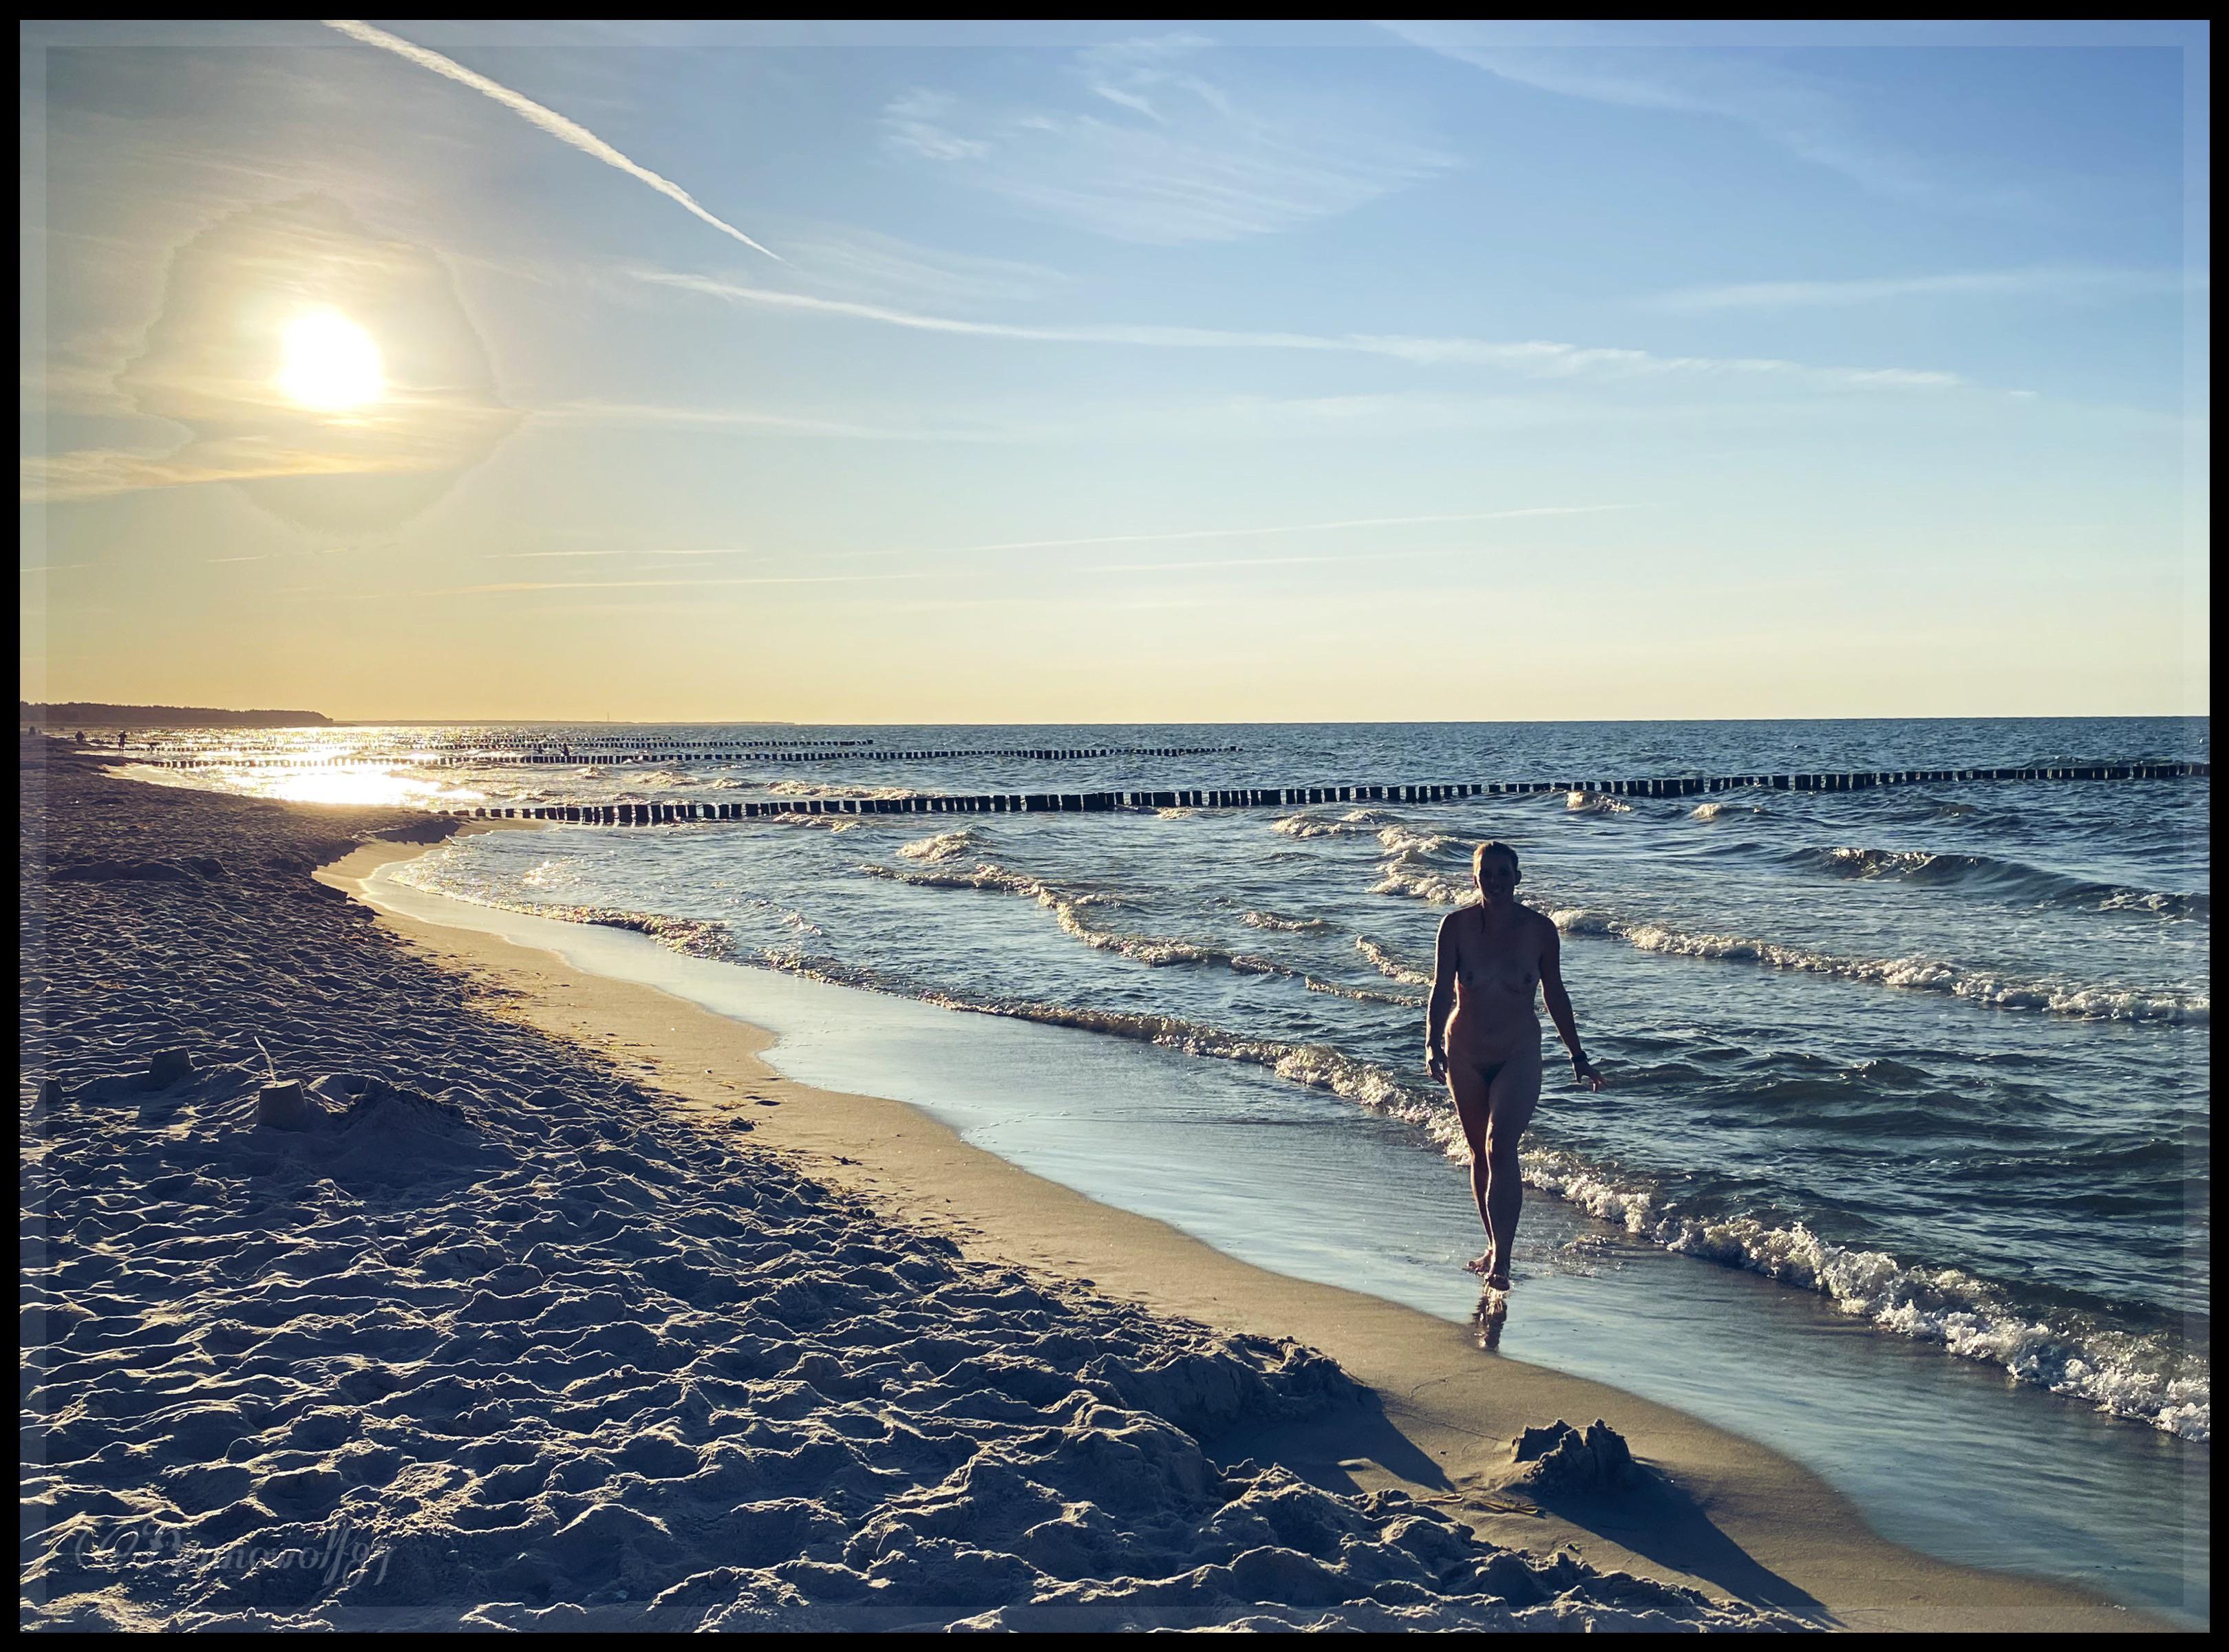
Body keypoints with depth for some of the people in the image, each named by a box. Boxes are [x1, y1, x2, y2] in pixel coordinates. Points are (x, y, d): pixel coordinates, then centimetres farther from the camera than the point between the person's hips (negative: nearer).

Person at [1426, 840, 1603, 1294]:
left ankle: (1501, 1261, -16)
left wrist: (1578, 1056, 11)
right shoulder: (1457, 925, -8)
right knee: (1480, 1153, 13)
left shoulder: (1539, 929, -7)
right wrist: (1433, 1044, -26)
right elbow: (1441, 990, -11)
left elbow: (1555, 995, 4)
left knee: (1500, 1150, -17)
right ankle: (1495, 1246, 29)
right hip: (1465, 1055, 2)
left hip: (1519, 1056, -2)